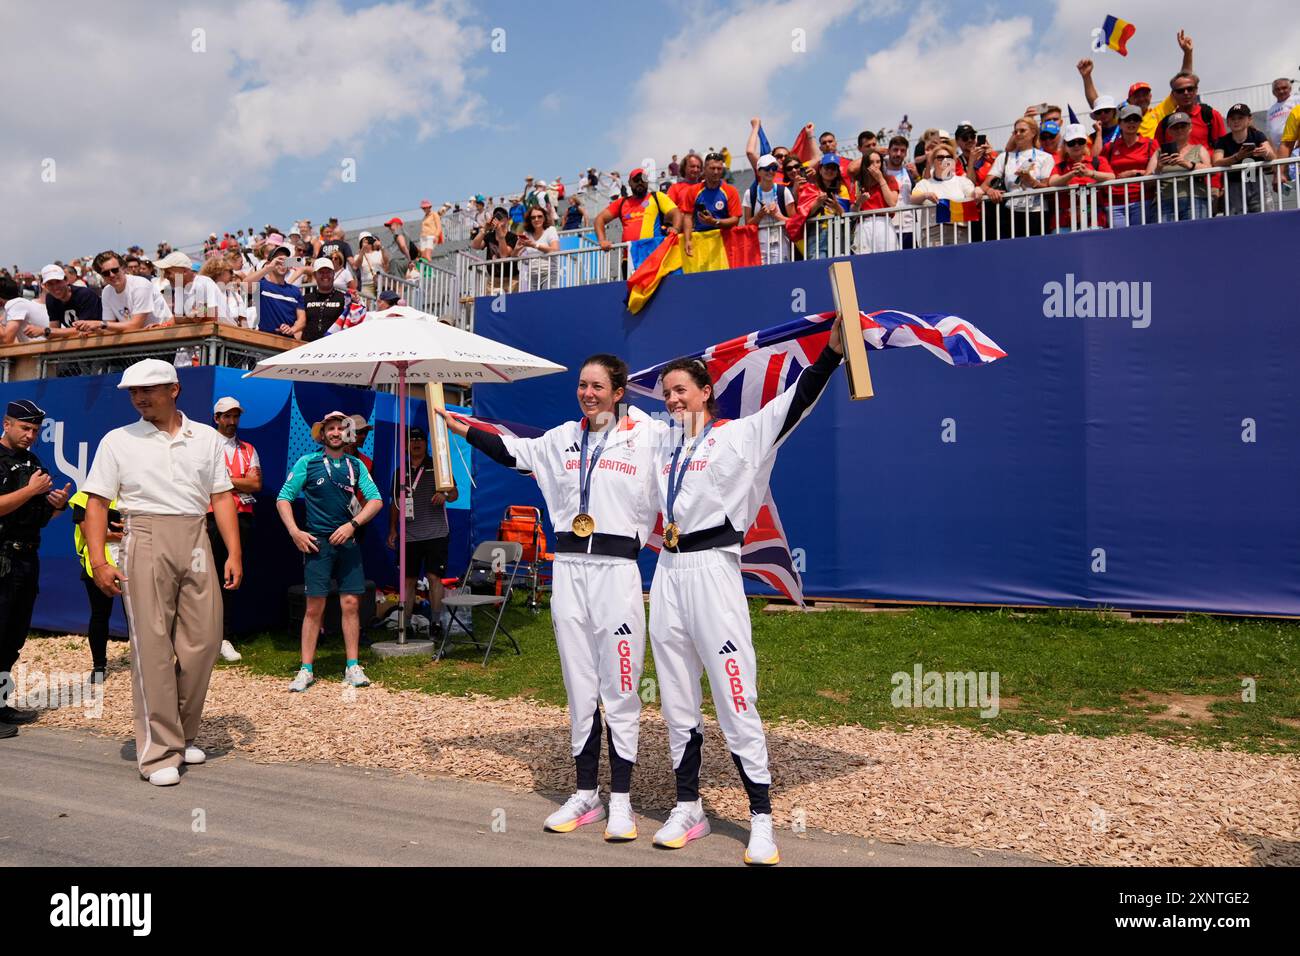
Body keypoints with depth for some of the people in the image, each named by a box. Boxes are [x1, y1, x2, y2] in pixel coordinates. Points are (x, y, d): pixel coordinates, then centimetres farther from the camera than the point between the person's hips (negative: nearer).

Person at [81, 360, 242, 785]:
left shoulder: (206, 438, 12)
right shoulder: (118, 440, 6)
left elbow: (221, 497, 11)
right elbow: (96, 503, 3)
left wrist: (234, 552, 3)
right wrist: (99, 562, -8)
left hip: (196, 542, 3)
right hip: (147, 540, -2)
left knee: (203, 642, 3)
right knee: (152, 646, -5)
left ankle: (182, 736, 22)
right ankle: (159, 753, 1)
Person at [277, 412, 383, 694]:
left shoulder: (356, 466, 9)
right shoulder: (307, 462, 2)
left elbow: (376, 500, 3)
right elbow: (283, 499, 3)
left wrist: (352, 525, -10)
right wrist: (295, 532, -8)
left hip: (348, 541, 2)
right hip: (317, 542, -2)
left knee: (351, 604, 1)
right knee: (315, 607, -2)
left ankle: (352, 667, 8)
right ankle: (306, 670, 5)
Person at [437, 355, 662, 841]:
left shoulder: (646, 436, -1)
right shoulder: (563, 438, 14)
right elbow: (513, 452, 25)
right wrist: (463, 428, 25)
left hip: (616, 569, -5)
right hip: (568, 569, 5)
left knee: (619, 689, -1)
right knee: (579, 687, 11)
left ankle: (621, 801, 10)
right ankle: (585, 794, 22)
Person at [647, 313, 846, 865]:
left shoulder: (739, 435, -2)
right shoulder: (665, 447, 16)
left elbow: (796, 402, -16)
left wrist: (833, 349, -26)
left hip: (712, 567, -7)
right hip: (667, 571, 7)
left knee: (735, 700, -7)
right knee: (676, 700, 11)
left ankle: (761, 820, 3)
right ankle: (688, 808, 23)